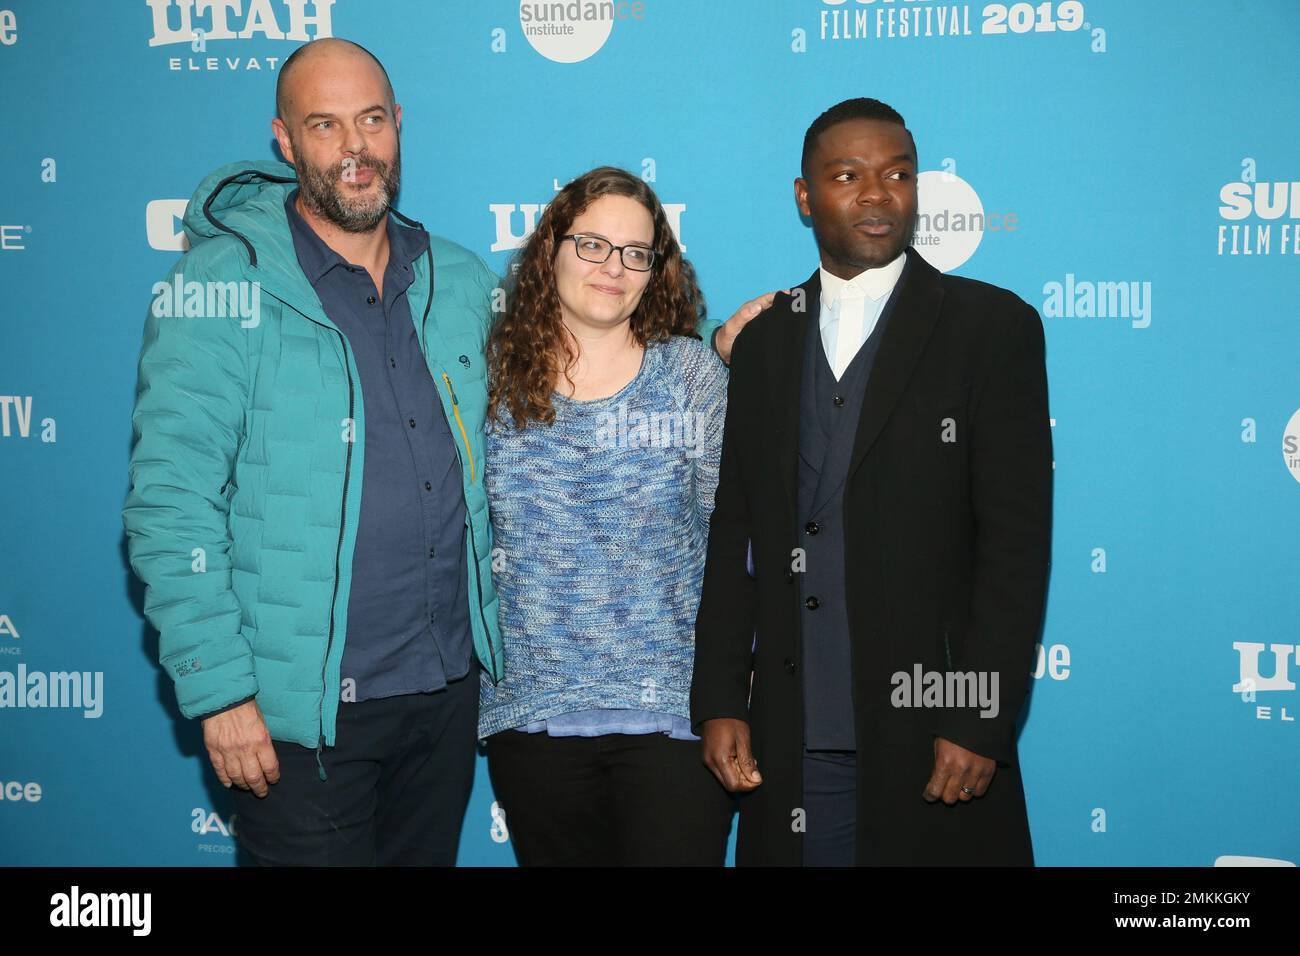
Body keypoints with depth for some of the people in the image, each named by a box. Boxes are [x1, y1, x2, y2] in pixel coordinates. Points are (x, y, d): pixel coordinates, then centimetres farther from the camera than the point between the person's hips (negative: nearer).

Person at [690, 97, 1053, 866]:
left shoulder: (992, 327, -1)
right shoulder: (763, 341, 11)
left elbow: (1018, 537, -6)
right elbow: (732, 534, 10)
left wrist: (980, 721, -12)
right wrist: (719, 702, 3)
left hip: (933, 737, -3)